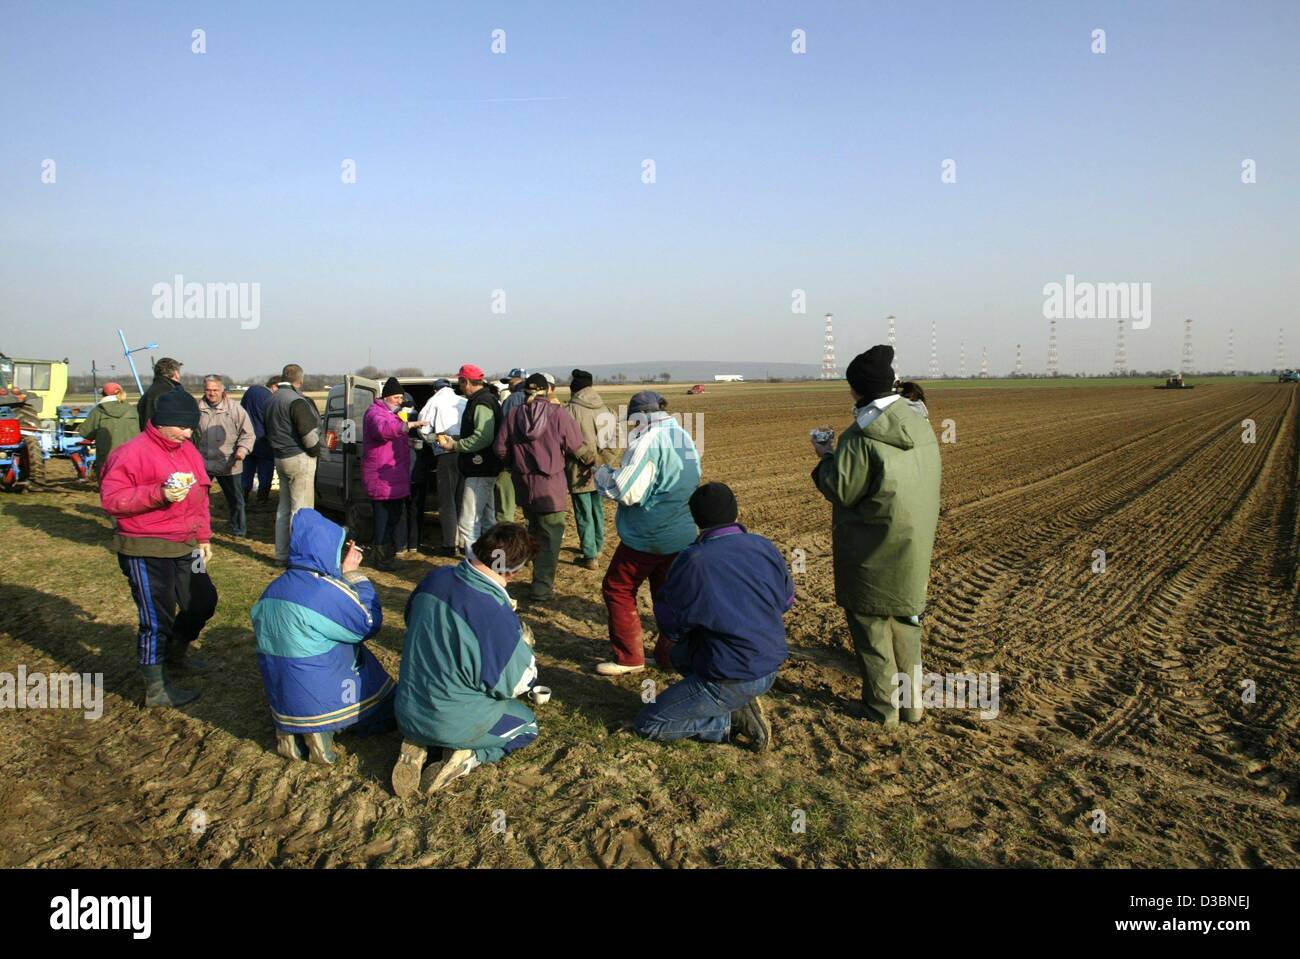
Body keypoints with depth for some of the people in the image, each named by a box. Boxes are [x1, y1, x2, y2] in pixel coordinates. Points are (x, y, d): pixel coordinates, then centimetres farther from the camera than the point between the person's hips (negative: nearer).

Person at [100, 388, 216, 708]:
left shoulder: (187, 450, 10)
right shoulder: (133, 452, -15)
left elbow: (199, 497, 17)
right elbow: (111, 498, -18)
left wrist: (203, 537, 16)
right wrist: (158, 494, -29)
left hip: (183, 547, 8)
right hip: (146, 552, -8)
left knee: (204, 601, 18)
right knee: (157, 618, 0)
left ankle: (175, 656, 42)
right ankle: (156, 690, 14)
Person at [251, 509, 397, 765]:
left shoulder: (272, 590, 1)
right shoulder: (327, 590, -24)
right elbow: (369, 624, -11)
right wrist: (352, 573, -6)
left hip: (282, 704, 7)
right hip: (320, 703, -7)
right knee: (391, 704, 15)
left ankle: (292, 731, 9)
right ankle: (322, 729, -3)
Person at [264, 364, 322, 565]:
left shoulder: (272, 399, 13)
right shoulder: (296, 401, -18)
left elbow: (269, 430, 20)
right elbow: (309, 433, -20)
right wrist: (316, 451, -5)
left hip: (280, 457, 10)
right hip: (299, 459, -10)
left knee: (284, 508, 17)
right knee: (300, 509, -5)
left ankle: (281, 554, 24)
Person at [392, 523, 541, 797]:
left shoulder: (435, 579, -11)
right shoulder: (497, 618, -30)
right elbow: (517, 683, -17)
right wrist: (523, 641, 1)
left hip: (407, 712, 5)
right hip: (454, 723, -5)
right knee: (527, 725, 23)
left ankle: (417, 743, 11)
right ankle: (468, 756, -1)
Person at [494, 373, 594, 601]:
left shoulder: (514, 414, -1)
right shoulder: (558, 414, -11)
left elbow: (501, 449, 2)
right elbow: (577, 447, -7)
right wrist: (591, 459, 13)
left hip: (524, 485, 5)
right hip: (551, 486, -4)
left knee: (535, 532, 22)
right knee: (551, 536, 3)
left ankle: (541, 579, 33)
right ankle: (541, 589, 0)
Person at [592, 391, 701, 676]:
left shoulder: (648, 442, -18)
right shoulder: (685, 438, 10)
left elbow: (627, 492, -21)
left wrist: (601, 475, -2)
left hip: (646, 537, -8)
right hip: (683, 534, 8)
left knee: (618, 590, 7)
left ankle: (629, 657, 10)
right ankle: (670, 654, 21)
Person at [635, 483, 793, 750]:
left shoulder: (692, 561, -20)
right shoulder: (766, 548, -3)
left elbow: (671, 627, -9)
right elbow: (786, 600, 13)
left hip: (732, 679, -7)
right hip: (771, 670, 7)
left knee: (648, 724, 5)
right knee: (681, 655, 30)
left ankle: (733, 721, -3)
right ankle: (742, 704, 11)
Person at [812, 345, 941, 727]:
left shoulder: (863, 437, -22)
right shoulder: (921, 426, 2)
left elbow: (839, 490, -19)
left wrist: (826, 457, -1)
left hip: (873, 554, -7)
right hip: (914, 548, 7)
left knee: (870, 626, 8)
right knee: (905, 622, 20)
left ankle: (882, 707, 17)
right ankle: (911, 702, 30)